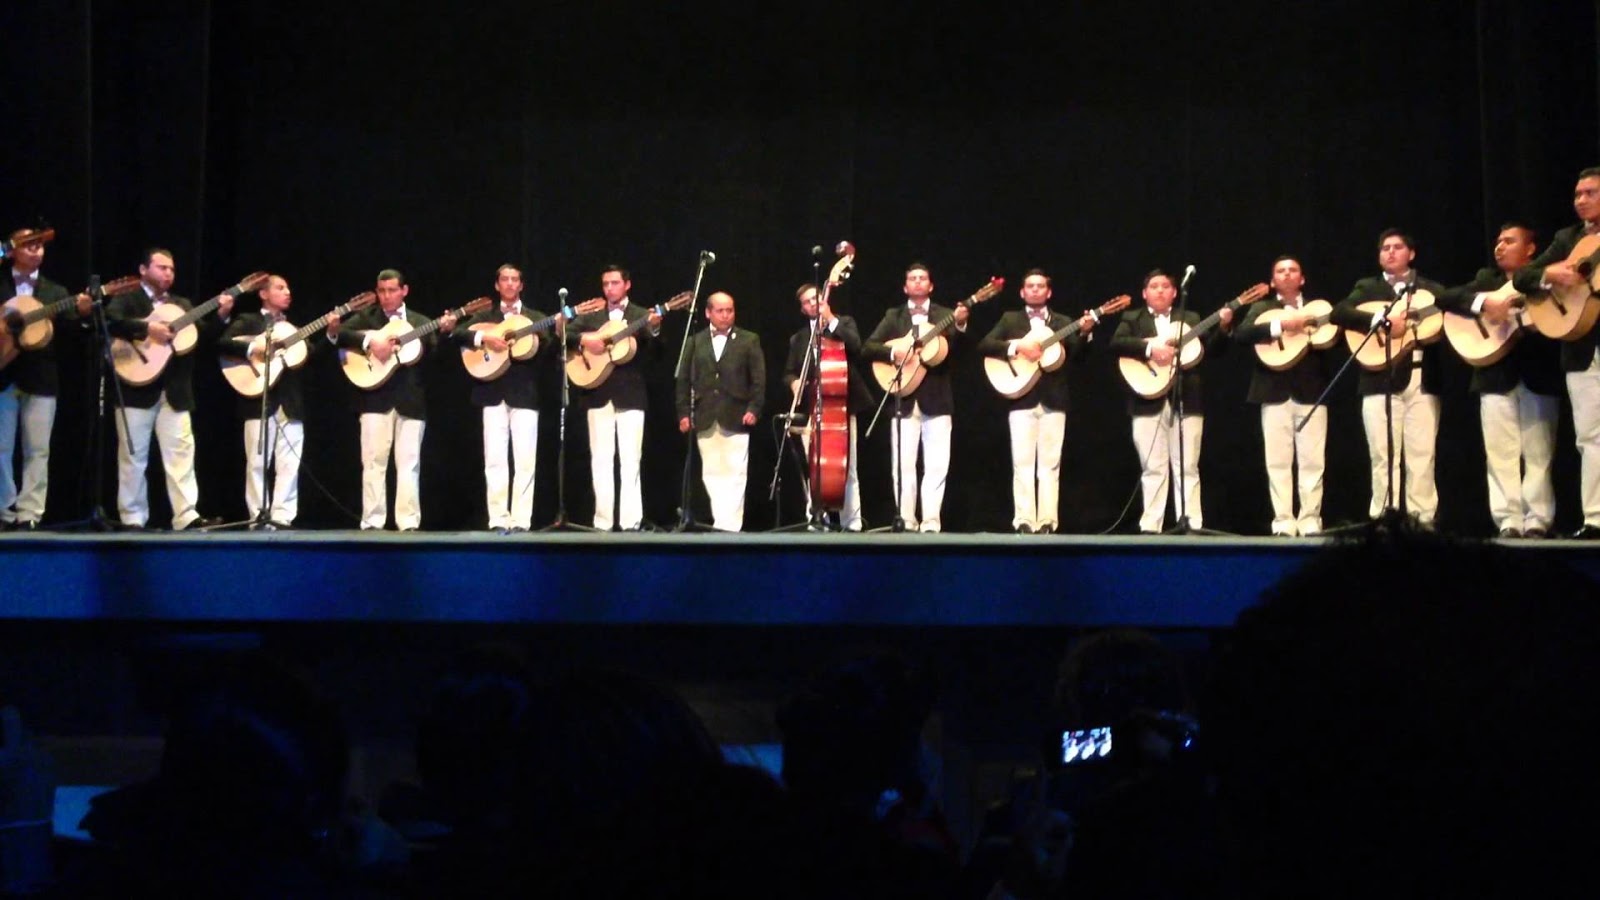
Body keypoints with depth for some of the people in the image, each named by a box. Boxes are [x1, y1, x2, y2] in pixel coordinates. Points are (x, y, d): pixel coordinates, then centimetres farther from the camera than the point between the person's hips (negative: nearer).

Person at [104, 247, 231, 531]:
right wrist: (147, 328, -24)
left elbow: (203, 335, 8)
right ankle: (133, 518, 8)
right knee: (134, 457, 3)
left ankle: (187, 515, -8)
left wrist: (220, 315, -8)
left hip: (175, 392, 4)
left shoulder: (182, 305, 18)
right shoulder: (126, 299, 2)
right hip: (137, 389, -4)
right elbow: (110, 322, -18)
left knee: (181, 453, -4)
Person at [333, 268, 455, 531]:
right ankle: (372, 522, 0)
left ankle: (409, 522, 1)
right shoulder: (366, 317, 9)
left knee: (409, 463, 0)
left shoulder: (420, 322, 14)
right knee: (374, 461, -2)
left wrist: (446, 332, -16)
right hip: (376, 398, -1)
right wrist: (370, 340, -19)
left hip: (411, 399, 1)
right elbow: (338, 333, -6)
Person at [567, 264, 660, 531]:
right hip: (598, 395, 2)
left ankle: (631, 521, -5)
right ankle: (603, 521, 5)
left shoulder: (641, 315, 6)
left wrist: (654, 328, -32)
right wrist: (584, 339, -17)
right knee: (601, 460, 2)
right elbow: (565, 334, 2)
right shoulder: (590, 316, 13)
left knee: (630, 461, -5)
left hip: (630, 396, -2)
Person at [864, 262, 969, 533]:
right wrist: (893, 353, -15)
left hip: (937, 399, 0)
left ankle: (931, 522, -1)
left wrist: (960, 325, -25)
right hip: (904, 400, 0)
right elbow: (867, 347, 2)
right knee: (903, 465, -1)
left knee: (936, 466, -4)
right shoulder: (894, 316, 10)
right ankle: (906, 522, 4)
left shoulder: (945, 315, 9)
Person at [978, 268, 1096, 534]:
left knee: (1050, 464, -1)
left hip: (1053, 400, 1)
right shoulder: (1010, 319, 11)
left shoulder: (1062, 322, 15)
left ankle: (1047, 522, -1)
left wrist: (1084, 333, -16)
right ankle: (1024, 522, -6)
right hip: (1022, 399, -1)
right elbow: (984, 345, -2)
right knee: (1023, 463, -5)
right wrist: (1017, 346, -15)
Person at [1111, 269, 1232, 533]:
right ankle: (1150, 526, 2)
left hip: (1187, 399, 1)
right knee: (1154, 468, 1)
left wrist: (1223, 326, -9)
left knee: (1187, 467, 0)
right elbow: (1116, 343, -8)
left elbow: (1212, 349, 8)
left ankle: (1191, 523, -1)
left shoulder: (1190, 319, 15)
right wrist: (1150, 348, -19)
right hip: (1149, 401, -1)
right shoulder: (1132, 319, 10)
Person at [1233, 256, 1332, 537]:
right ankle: (1283, 523, 0)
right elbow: (1241, 334, -8)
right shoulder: (1262, 309, 11)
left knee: (1311, 461, -2)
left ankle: (1310, 521, 1)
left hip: (1312, 391, 1)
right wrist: (1281, 325, -17)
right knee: (1278, 461, -2)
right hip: (1276, 392, -1)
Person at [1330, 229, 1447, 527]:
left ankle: (1422, 520, -1)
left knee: (1421, 455, -3)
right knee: (1383, 456, -4)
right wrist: (1381, 321, -15)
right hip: (1382, 380, -1)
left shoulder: (1431, 290, 18)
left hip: (1422, 380, 1)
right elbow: (1339, 312, -4)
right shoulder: (1367, 288, 14)